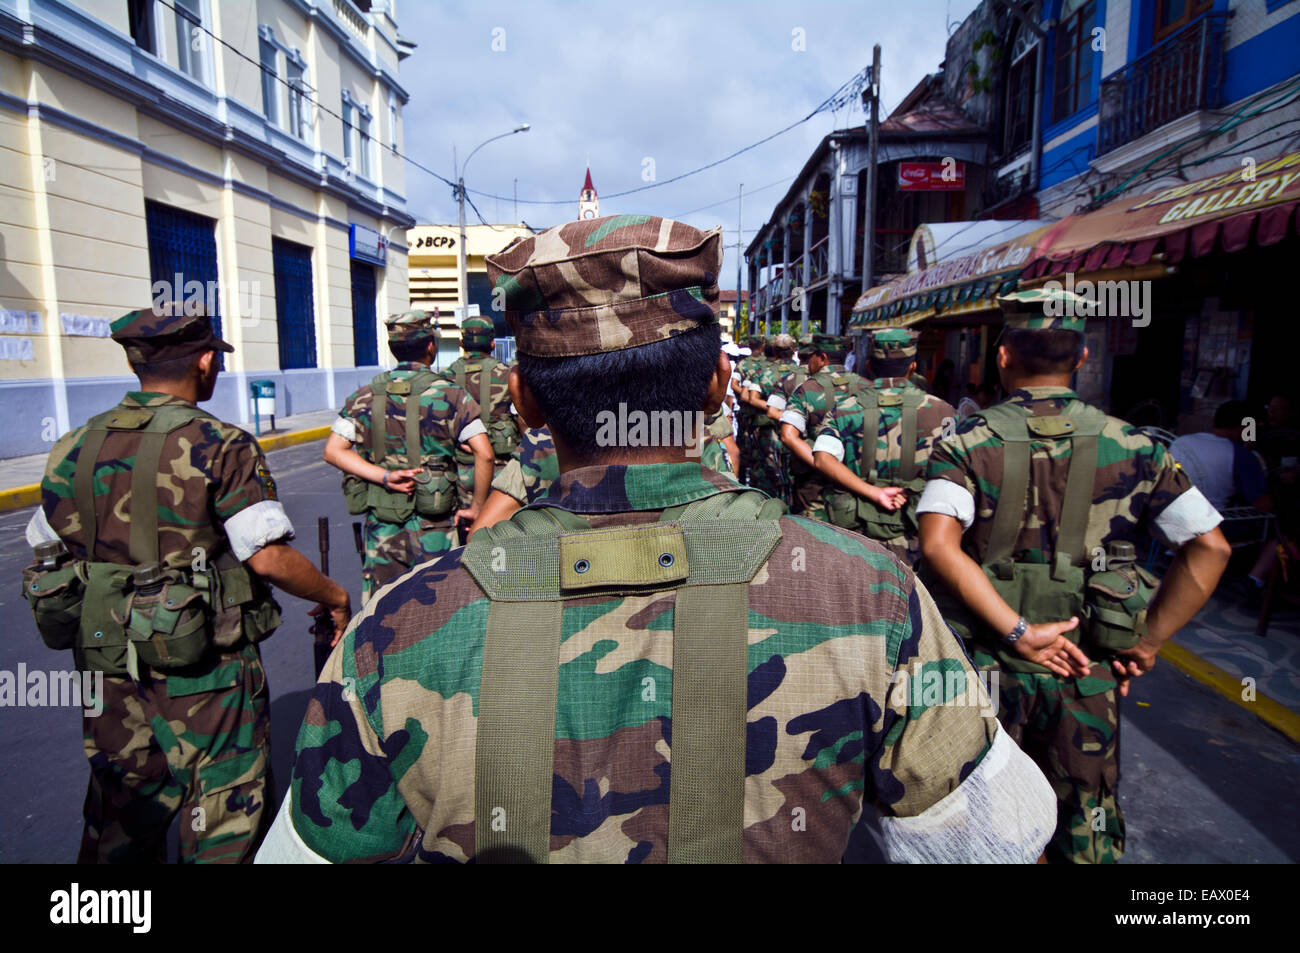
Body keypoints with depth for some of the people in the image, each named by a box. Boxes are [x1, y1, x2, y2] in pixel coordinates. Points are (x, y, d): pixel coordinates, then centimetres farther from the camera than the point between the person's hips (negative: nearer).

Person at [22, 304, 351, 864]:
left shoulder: (75, 447, 2)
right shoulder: (220, 446, -16)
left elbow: (44, 559, 8)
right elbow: (269, 558, -22)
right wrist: (335, 598, -7)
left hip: (108, 670, 6)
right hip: (204, 675, -5)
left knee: (118, 823, 24)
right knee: (220, 823, 12)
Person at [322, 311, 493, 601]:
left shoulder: (365, 396, 4)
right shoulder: (450, 395, -6)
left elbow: (333, 451, -4)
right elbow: (484, 454, -15)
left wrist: (384, 476, -10)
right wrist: (476, 507, -6)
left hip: (381, 526, 3)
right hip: (432, 527, -3)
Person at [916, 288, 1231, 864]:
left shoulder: (965, 443, -10)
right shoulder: (1131, 446, -4)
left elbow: (938, 542, -26)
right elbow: (1209, 547, -5)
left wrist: (1016, 632, -20)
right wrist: (1147, 643, -1)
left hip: (984, 660, -1)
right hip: (1086, 669, 2)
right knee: (1085, 819, 21)